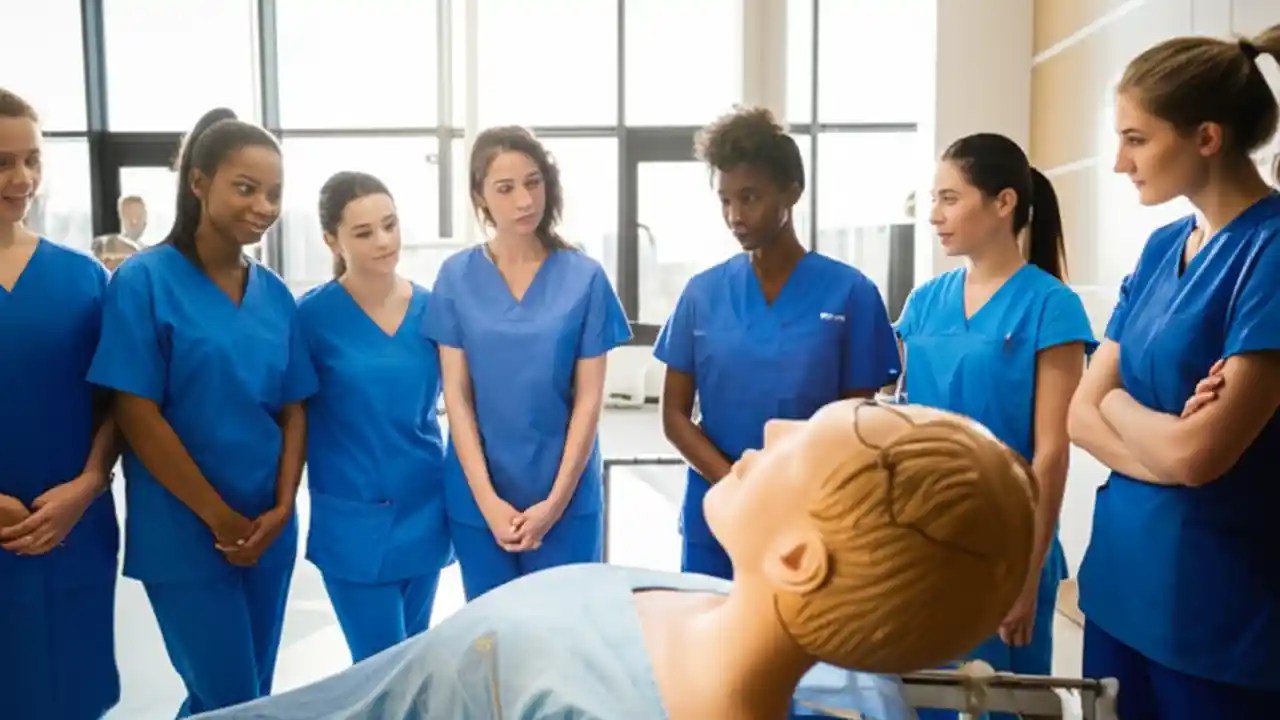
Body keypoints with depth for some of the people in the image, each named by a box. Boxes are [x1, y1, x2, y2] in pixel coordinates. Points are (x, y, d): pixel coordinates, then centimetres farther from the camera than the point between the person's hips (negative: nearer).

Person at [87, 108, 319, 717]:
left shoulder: (275, 294, 5)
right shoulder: (144, 281, -10)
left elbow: (293, 409, 7)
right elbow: (137, 416, -13)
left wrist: (281, 509, -5)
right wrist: (221, 518, -12)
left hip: (268, 531, 5)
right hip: (185, 534, -5)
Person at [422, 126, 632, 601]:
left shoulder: (585, 278, -4)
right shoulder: (456, 278, -2)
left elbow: (589, 398, -5)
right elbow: (457, 396, -3)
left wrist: (556, 499, -9)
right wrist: (487, 498, -9)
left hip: (567, 496, -1)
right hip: (477, 497, 1)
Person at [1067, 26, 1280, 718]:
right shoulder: (1161, 248, 6)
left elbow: (1197, 452, -22)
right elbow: (1081, 414, 3)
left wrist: (1119, 402, -4)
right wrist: (1161, 441, -15)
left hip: (1221, 607, -7)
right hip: (1119, 578, 7)